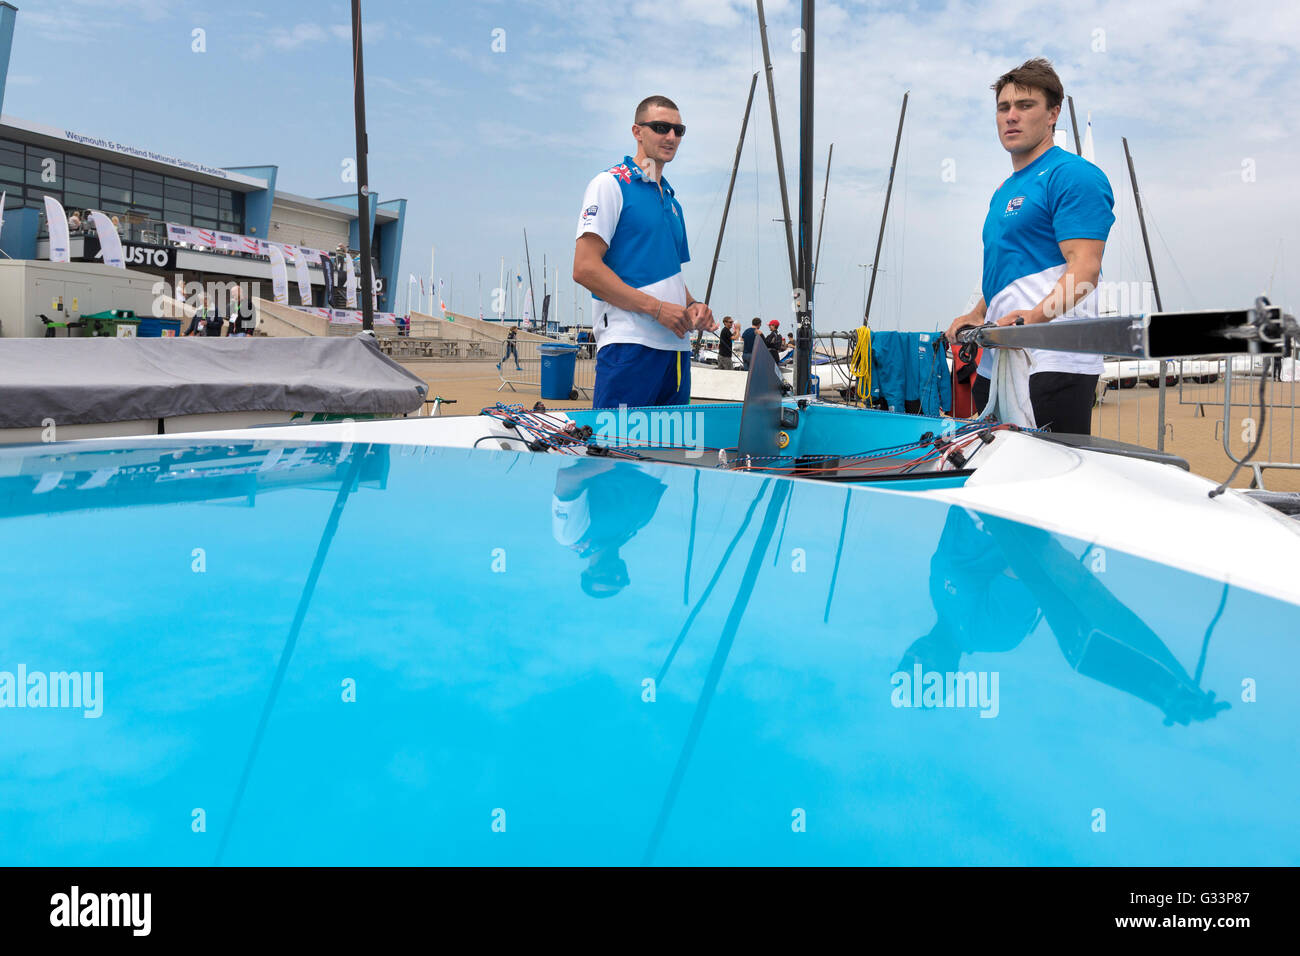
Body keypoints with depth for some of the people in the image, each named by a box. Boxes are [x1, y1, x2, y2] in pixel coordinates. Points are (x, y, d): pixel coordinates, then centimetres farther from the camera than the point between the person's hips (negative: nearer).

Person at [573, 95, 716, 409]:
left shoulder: (672, 200, 23)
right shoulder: (610, 184, 0)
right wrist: (657, 307, -15)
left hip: (676, 344, 8)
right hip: (629, 344, -8)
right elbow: (585, 269, -11)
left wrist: (692, 305, 6)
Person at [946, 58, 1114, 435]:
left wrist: (1035, 315, -32)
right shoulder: (1004, 191, 23)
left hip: (1052, 363, -9)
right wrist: (977, 315, 14)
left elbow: (1084, 267, -17)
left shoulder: (1072, 175, -5)